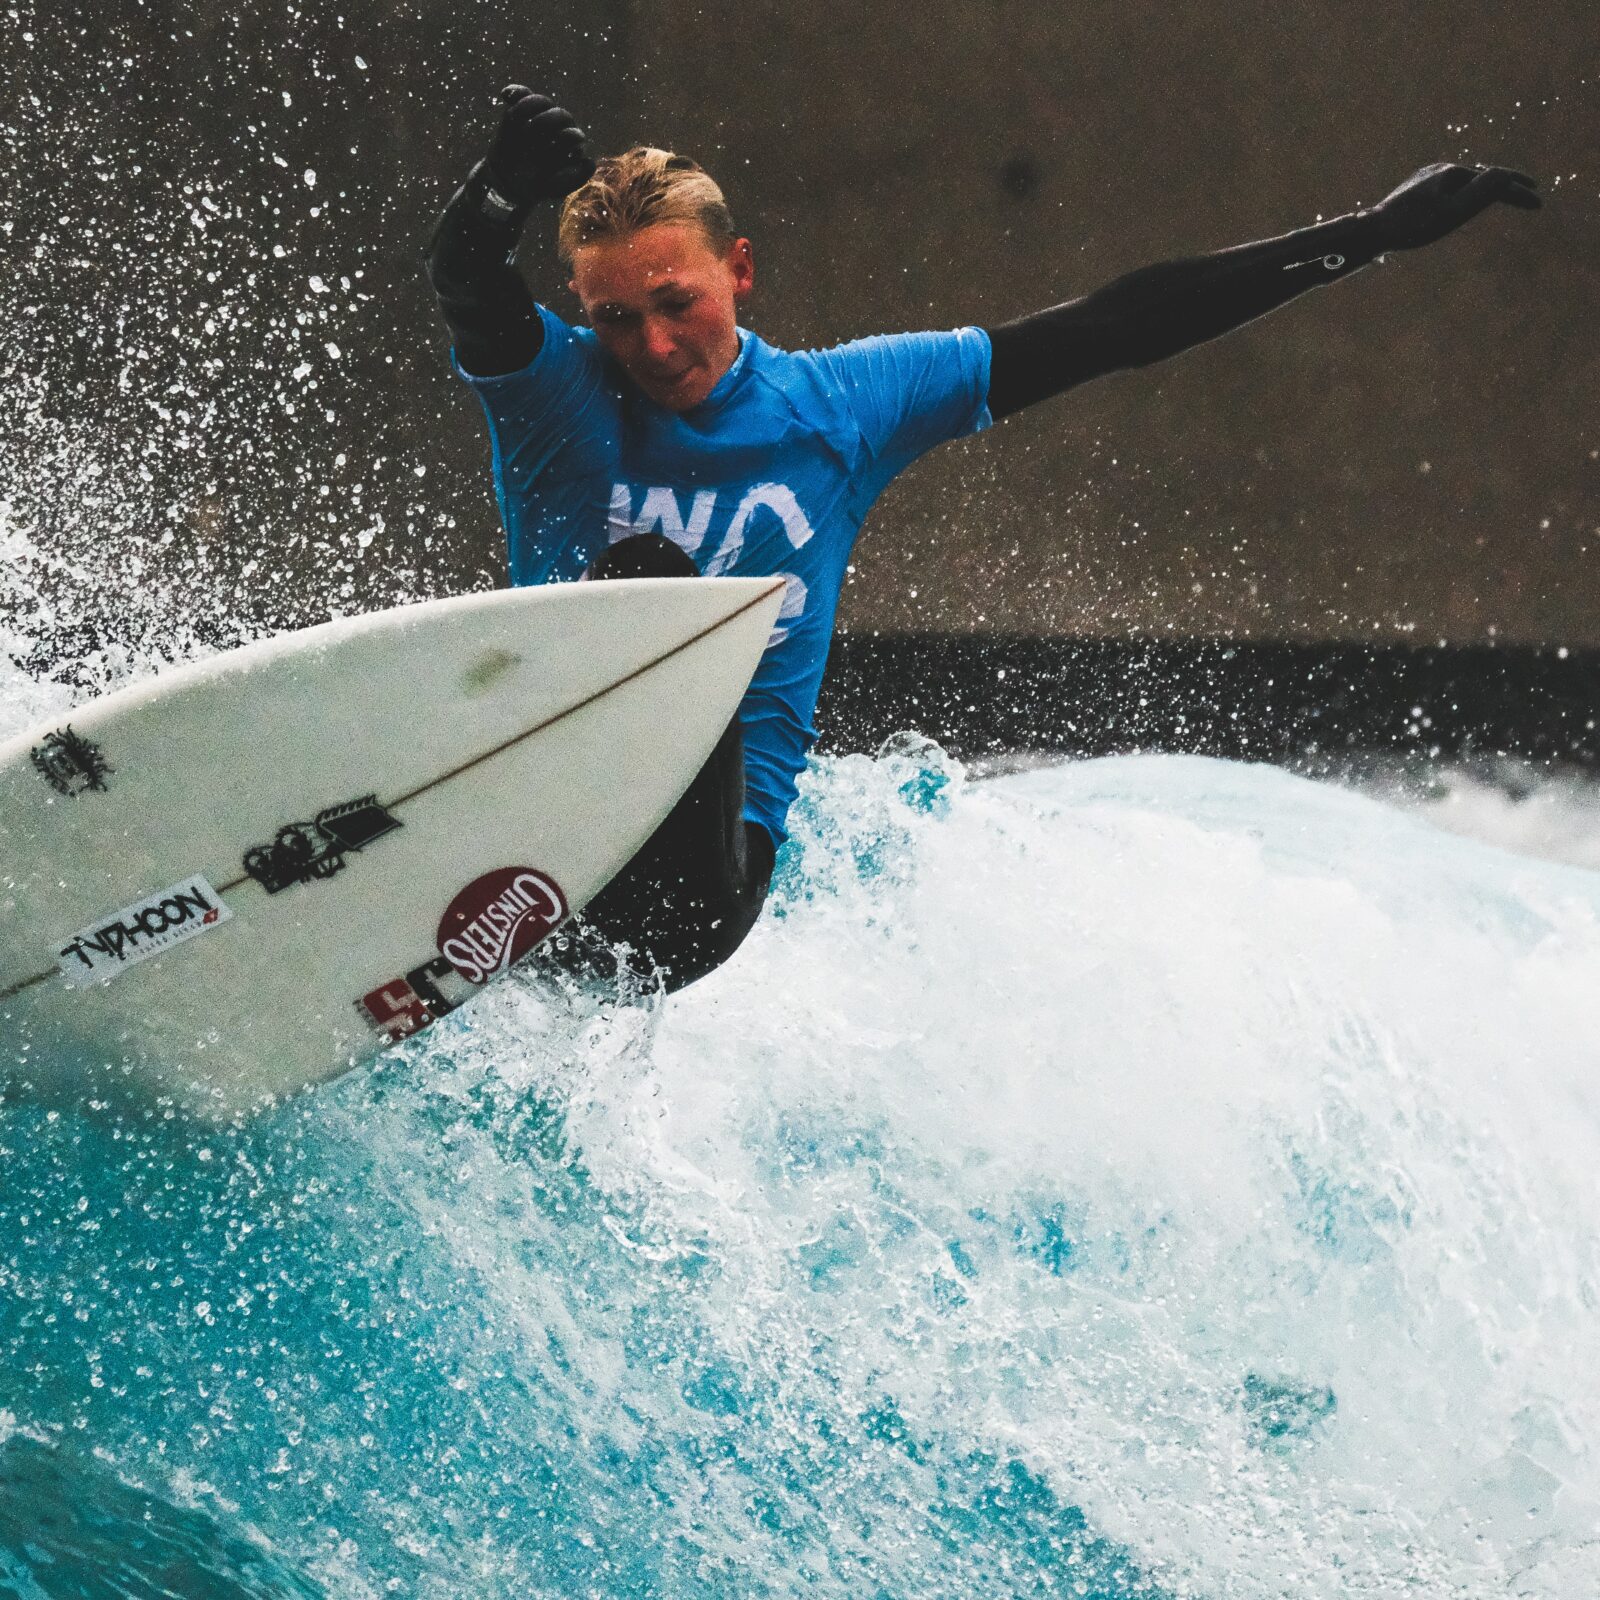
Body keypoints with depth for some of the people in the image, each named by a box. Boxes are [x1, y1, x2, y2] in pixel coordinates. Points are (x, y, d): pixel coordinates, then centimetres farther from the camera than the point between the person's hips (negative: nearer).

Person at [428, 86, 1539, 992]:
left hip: (716, 855, 0)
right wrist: (509, 187, -48)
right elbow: (463, 279, -22)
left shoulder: (840, 405, 5)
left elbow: (1114, 330, 7)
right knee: (641, 577, -28)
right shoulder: (555, 390, 1)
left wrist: (1376, 235, 8)